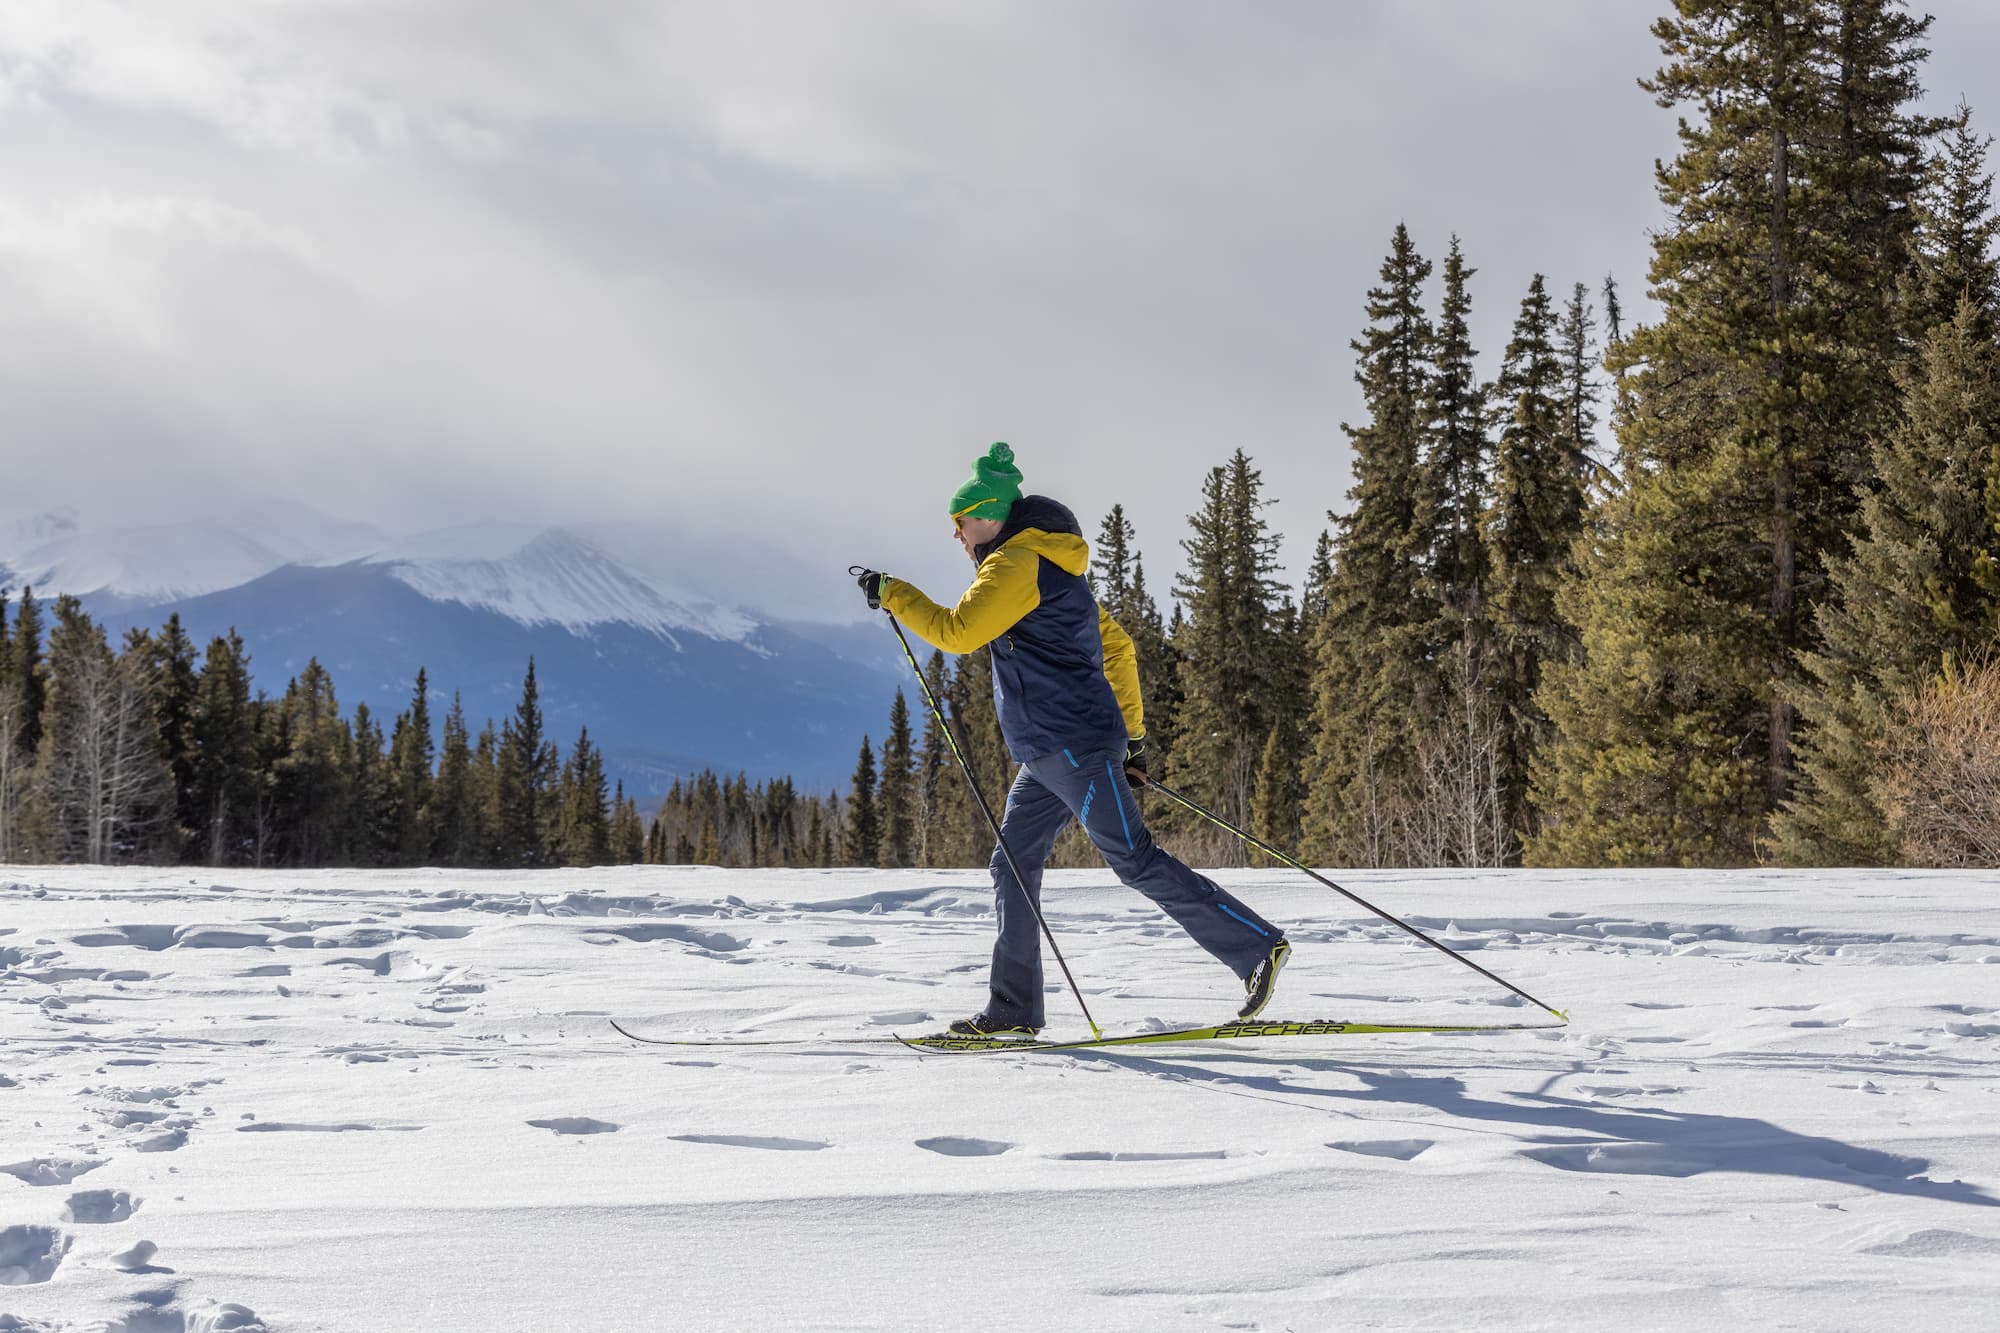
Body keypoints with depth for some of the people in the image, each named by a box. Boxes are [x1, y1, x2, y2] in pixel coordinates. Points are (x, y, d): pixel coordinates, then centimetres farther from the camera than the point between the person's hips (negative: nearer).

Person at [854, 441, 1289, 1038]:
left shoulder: (1018, 564, -8)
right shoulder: (1054, 572, 23)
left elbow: (957, 630, -17)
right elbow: (1118, 647, 25)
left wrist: (892, 593, -5)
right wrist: (1131, 734, 25)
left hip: (1072, 743, -10)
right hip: (1048, 756, 10)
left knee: (1135, 860, -11)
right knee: (1013, 865, 8)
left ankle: (1257, 946, -8)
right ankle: (1013, 1008, 7)